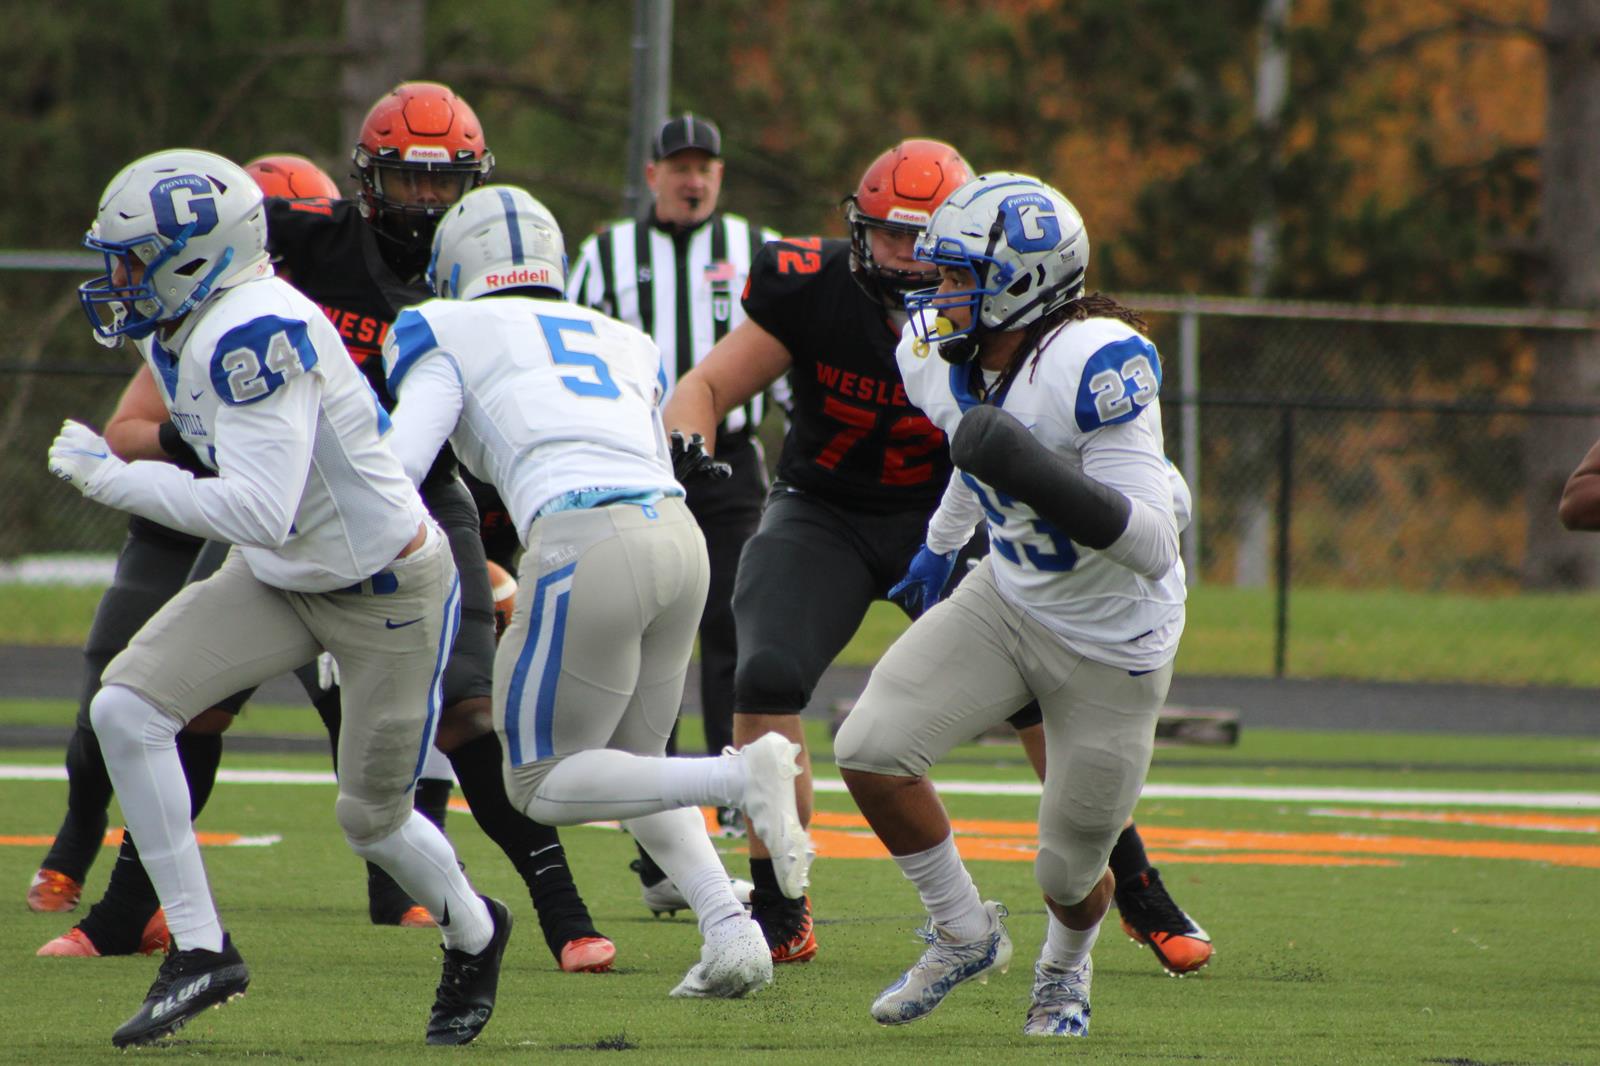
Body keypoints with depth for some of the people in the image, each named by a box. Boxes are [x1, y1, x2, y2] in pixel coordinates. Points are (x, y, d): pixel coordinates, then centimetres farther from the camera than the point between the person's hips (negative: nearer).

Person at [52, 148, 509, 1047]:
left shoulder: (257, 335, -30)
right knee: (126, 710, -10)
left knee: (373, 819, 5)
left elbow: (260, 511, -36)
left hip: (386, 588, -9)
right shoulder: (183, 335, 0)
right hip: (284, 577, 9)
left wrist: (114, 479, -30)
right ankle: (201, 950, -4)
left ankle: (475, 936, 38)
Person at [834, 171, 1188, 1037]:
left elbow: (1153, 547, -33)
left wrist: (1042, 478, -46)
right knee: (870, 749, -12)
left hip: (1110, 648, -6)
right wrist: (942, 543, 32)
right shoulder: (942, 358, -8)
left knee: (1070, 873, 6)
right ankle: (964, 934, 11)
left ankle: (1065, 968, 44)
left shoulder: (1095, 363, -31)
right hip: (1007, 601, 6)